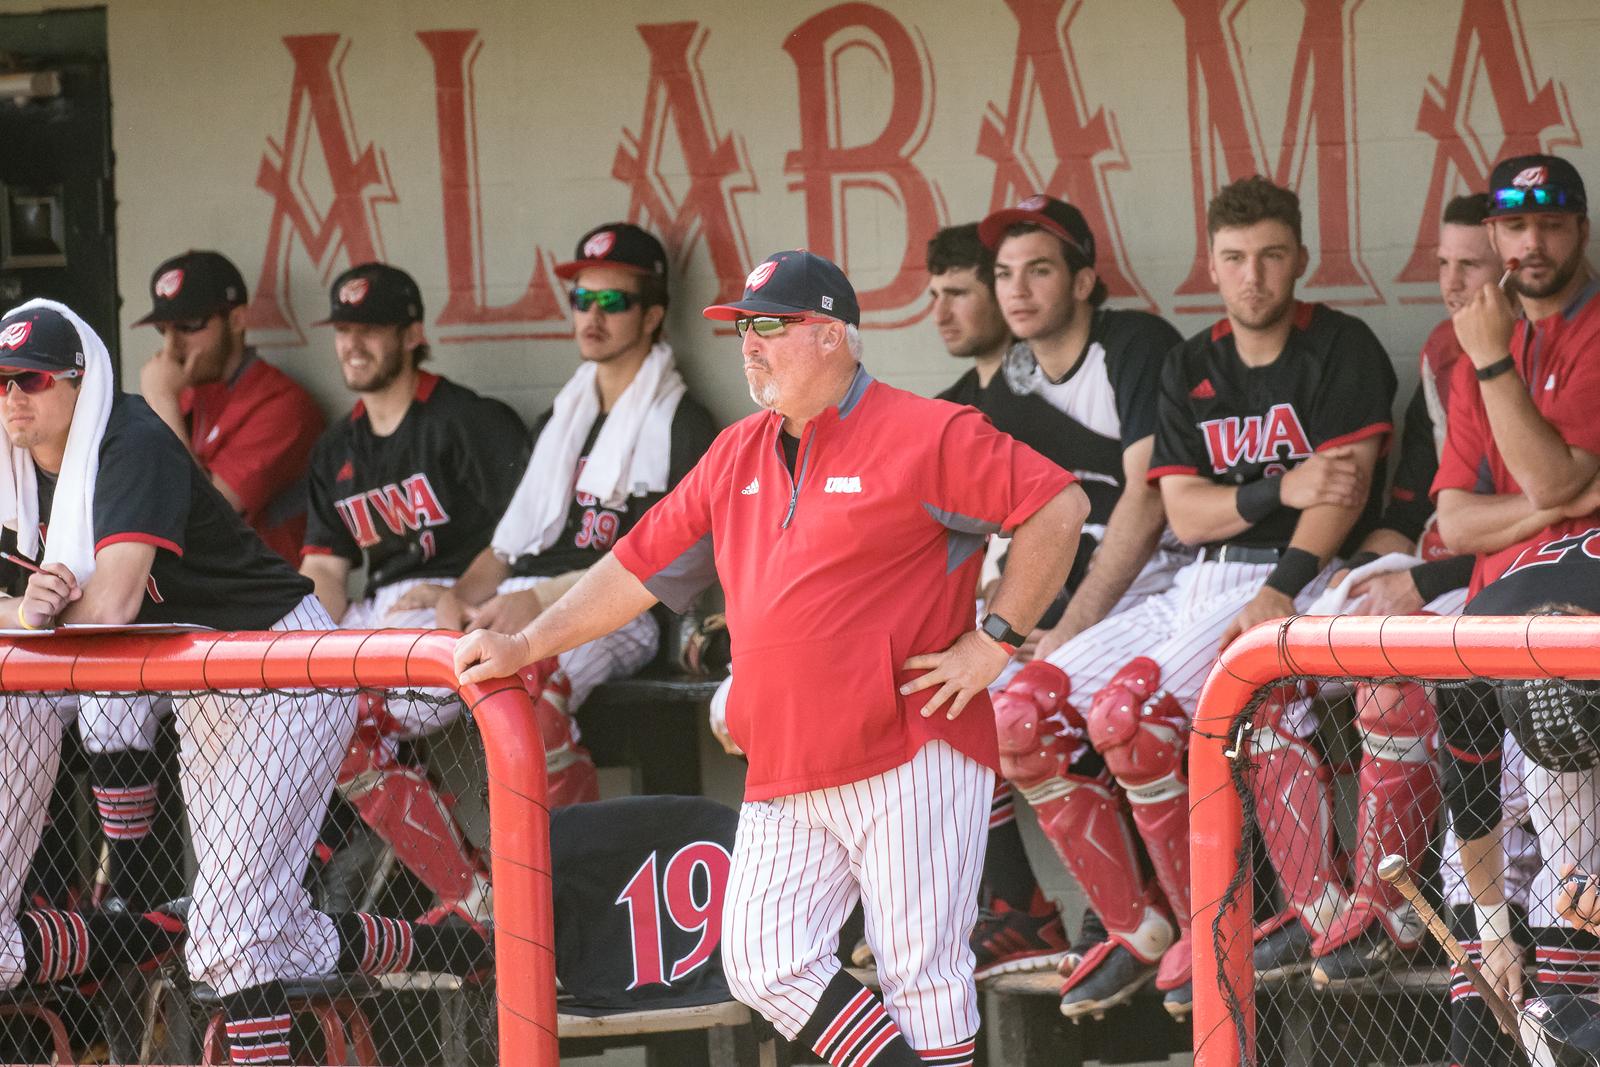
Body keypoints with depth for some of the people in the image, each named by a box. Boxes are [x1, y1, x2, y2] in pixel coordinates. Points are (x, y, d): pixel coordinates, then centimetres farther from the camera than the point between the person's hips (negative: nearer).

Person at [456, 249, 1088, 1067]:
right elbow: (641, 566, 20)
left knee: (922, 976, -6)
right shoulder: (738, 455, 16)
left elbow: (1059, 506, -9)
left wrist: (993, 640, -10)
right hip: (784, 783, 7)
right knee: (767, 969, -3)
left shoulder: (926, 437, -6)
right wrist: (525, 646, 14)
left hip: (910, 761, -7)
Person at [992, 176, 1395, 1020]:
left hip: (1301, 578, -7)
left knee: (1126, 706, -29)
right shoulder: (1191, 370, 14)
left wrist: (1280, 594, -28)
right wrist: (1279, 490, -15)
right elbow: (1184, 512, 4)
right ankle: (1136, 929, 1)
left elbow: (1345, 486, -15)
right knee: (1022, 712, -9)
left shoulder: (1341, 349, -3)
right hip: (1202, 586, 7)